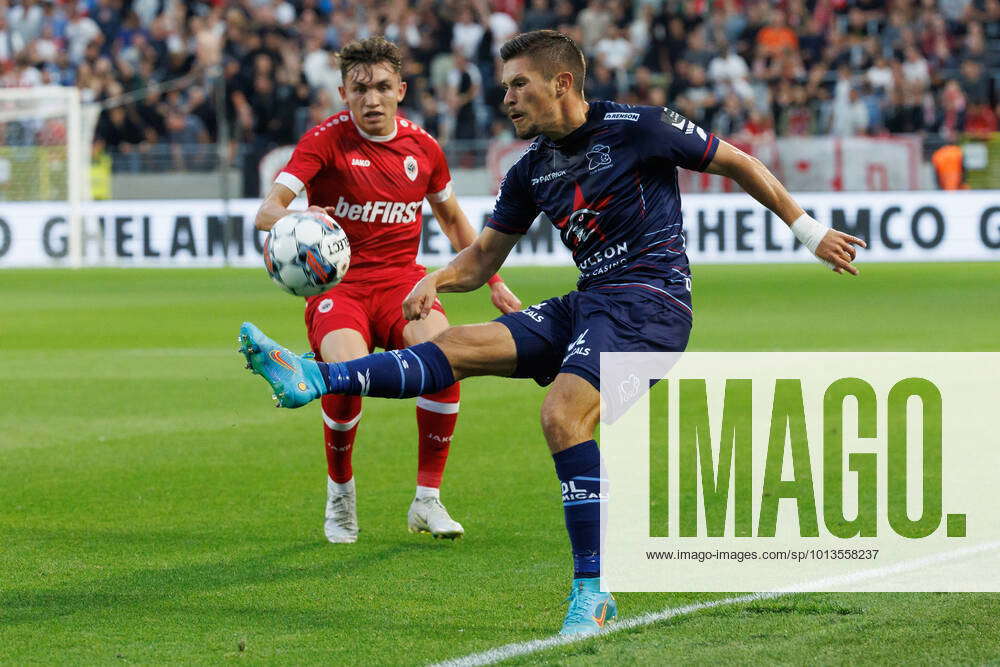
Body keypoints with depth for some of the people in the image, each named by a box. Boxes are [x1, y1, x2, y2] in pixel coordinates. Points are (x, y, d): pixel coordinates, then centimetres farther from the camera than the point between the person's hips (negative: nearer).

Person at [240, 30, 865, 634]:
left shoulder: (637, 127, -7)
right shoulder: (532, 171, 12)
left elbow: (739, 163, 2)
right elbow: (484, 256, 20)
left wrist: (809, 229, 5)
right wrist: (439, 279, -2)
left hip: (650, 300, -7)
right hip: (587, 305, 7)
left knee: (564, 412, -27)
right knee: (460, 346, -5)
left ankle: (594, 592, -24)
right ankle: (313, 378, -13)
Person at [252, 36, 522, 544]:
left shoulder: (422, 147, 6)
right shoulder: (327, 140, -6)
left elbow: (452, 220, 25)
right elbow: (266, 211, -18)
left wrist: (494, 282, 24)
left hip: (400, 280, 3)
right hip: (337, 283, -3)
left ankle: (427, 500, -14)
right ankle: (340, 492, -2)